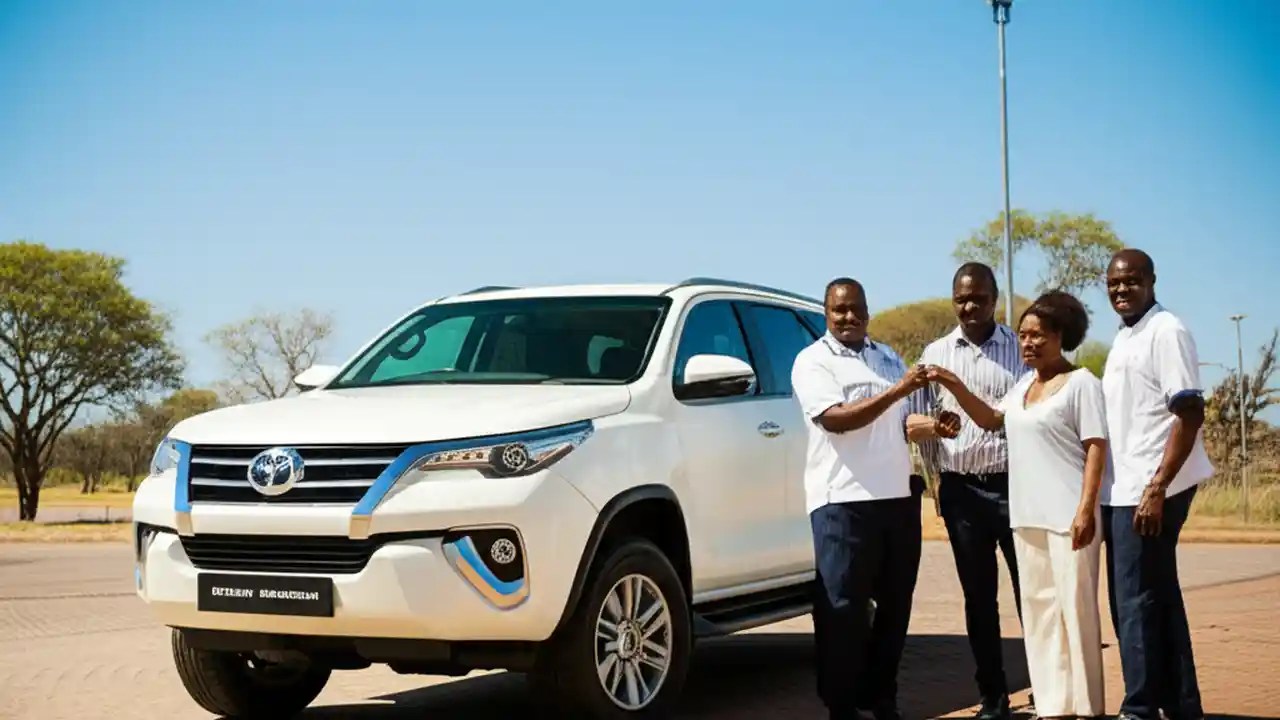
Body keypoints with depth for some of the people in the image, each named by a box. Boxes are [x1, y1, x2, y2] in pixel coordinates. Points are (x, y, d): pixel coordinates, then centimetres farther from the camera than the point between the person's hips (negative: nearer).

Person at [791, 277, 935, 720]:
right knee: (844, 609, -3)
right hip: (843, 500, -6)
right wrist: (896, 391, -24)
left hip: (898, 496, 6)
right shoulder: (813, 361, -2)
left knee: (895, 605, 9)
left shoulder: (888, 358, 18)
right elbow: (836, 418, -17)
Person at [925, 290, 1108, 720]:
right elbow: (991, 420, 22)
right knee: (1038, 609, 9)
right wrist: (955, 387, 6)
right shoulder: (1024, 385, 15)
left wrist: (1086, 510, -20)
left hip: (1068, 516, -8)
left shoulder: (1081, 383, -7)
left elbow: (1096, 448, -12)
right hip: (1028, 515, 8)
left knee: (1075, 607, -5)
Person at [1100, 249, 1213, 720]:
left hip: (1148, 489, -9)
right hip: (1122, 489, 9)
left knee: (1137, 603, -7)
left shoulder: (1167, 331, -11)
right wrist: (1107, 491, 17)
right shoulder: (1123, 338, 16)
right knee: (1157, 601, 11)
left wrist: (1157, 487, -22)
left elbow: (1190, 415, -17)